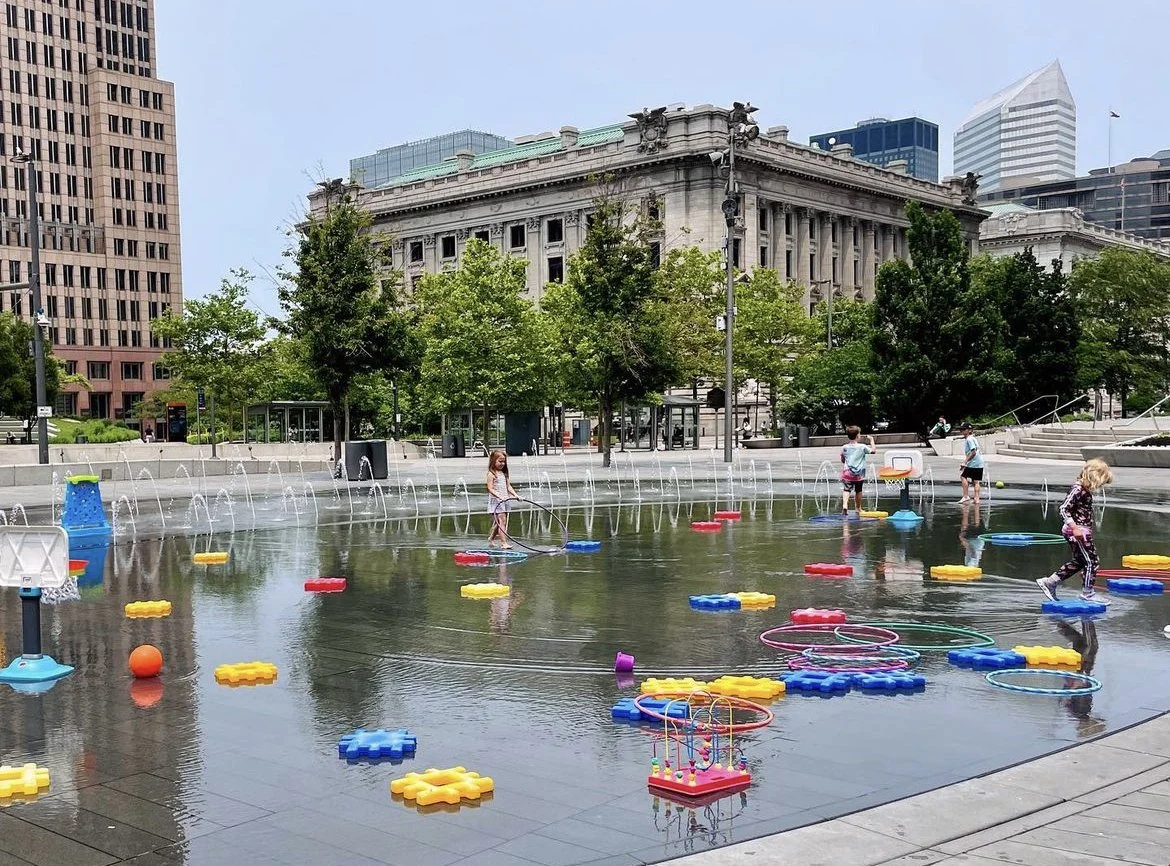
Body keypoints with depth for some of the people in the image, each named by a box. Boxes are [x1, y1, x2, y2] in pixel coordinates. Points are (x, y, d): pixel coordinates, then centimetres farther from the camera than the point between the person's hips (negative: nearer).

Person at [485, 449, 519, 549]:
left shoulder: (504, 473, 15)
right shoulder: (491, 474, -9)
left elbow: (508, 486, 16)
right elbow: (490, 489, -16)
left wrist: (515, 495, 3)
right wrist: (500, 496, -28)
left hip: (504, 501, 8)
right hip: (496, 501, -8)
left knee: (498, 523, 15)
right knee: (502, 521, -16)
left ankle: (491, 539, 32)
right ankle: (504, 543, -19)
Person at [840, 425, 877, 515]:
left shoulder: (844, 447, 0)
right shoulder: (862, 447, -8)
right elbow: (873, 451, 0)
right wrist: (871, 440, 9)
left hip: (848, 473, 1)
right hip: (859, 474, -1)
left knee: (846, 490, -6)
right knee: (858, 491, 15)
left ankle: (844, 505, -30)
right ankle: (858, 508, 27)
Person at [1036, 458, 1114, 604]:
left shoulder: (1085, 489, 10)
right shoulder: (1078, 489, -19)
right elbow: (1064, 510, -24)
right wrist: (1075, 528, -27)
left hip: (1082, 531, 10)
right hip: (1078, 531, -10)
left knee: (1079, 562, 18)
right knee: (1092, 561, -2)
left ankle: (1049, 582, 20)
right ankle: (1087, 593, 10)